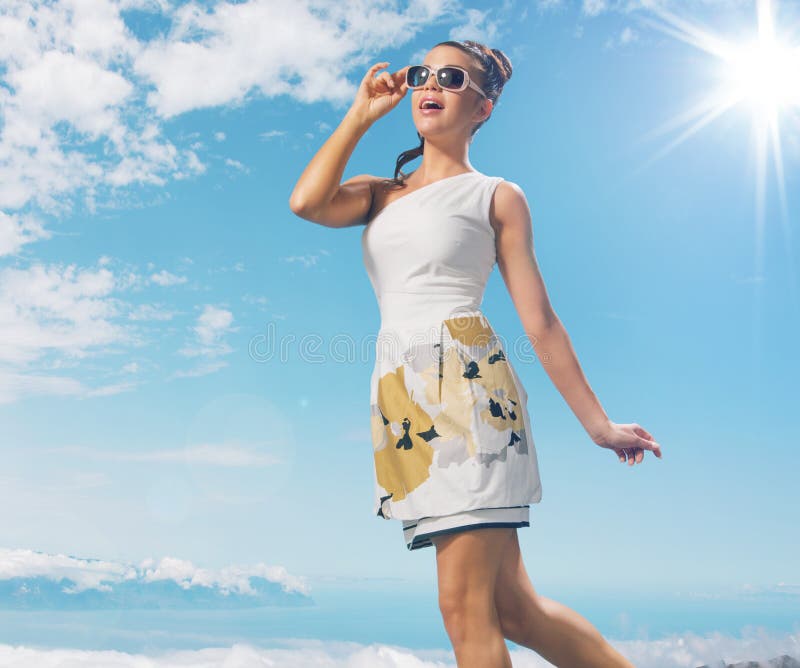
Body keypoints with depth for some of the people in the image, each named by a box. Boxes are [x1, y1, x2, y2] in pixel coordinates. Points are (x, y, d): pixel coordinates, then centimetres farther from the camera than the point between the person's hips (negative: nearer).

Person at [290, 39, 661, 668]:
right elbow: (306, 202, -1)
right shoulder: (381, 193, 21)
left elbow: (540, 321, 5)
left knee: (466, 607, -9)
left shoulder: (496, 196, 8)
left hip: (466, 386, -5)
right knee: (511, 606, 6)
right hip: (401, 398, 5)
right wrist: (361, 113, 11)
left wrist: (598, 424, 3)